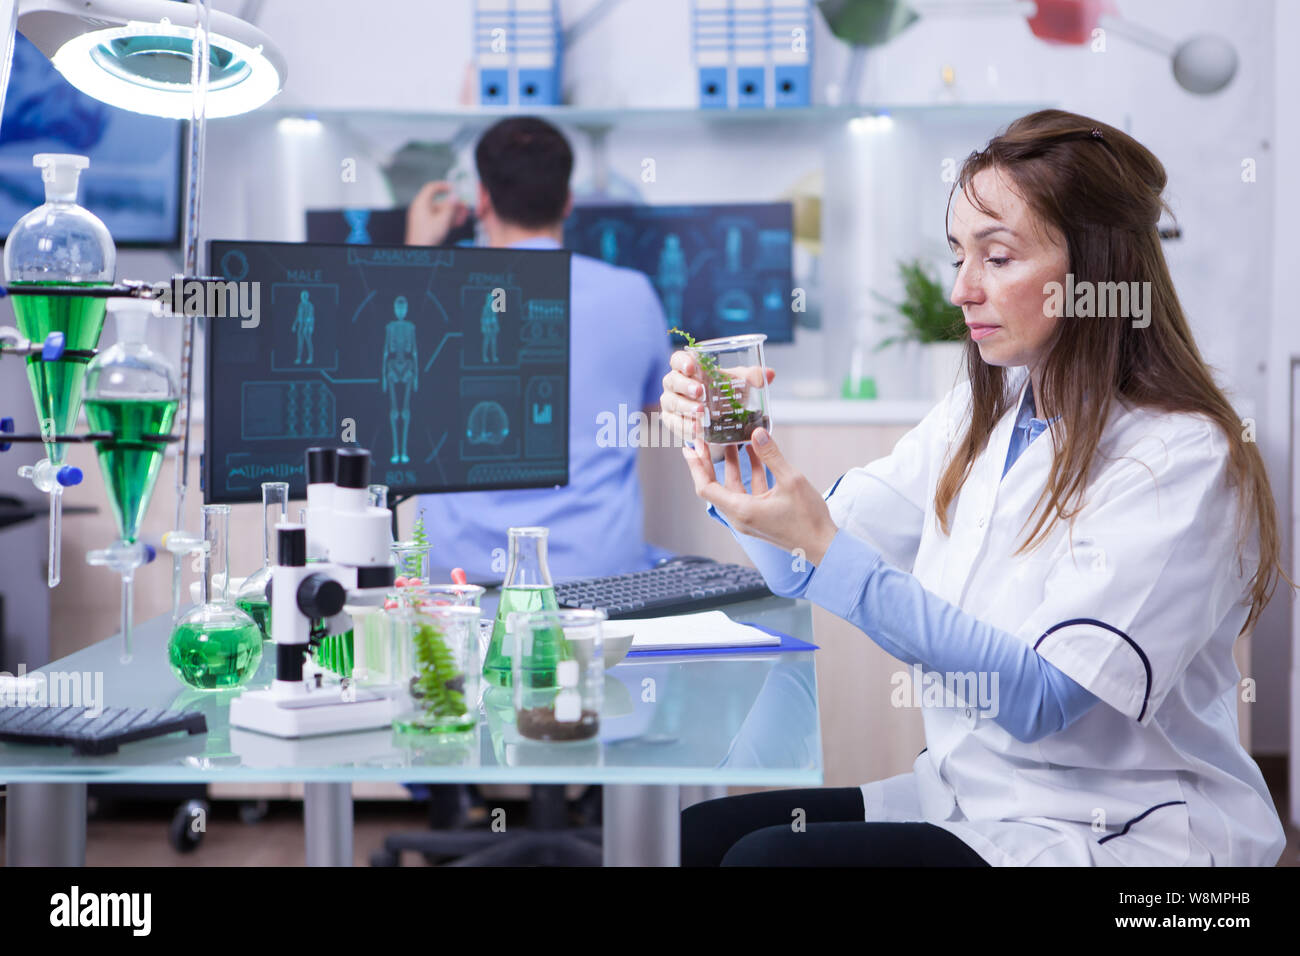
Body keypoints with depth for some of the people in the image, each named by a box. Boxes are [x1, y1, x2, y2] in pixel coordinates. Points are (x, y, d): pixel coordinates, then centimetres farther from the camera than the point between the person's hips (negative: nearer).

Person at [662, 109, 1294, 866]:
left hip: (1113, 834, -7)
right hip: (968, 796, 7)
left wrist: (825, 545, -30)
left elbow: (1039, 698, -24)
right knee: (697, 833, -6)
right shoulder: (981, 416, 8)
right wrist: (727, 441, -12)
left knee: (769, 856, -21)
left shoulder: (1182, 459, -17)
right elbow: (806, 569, 8)